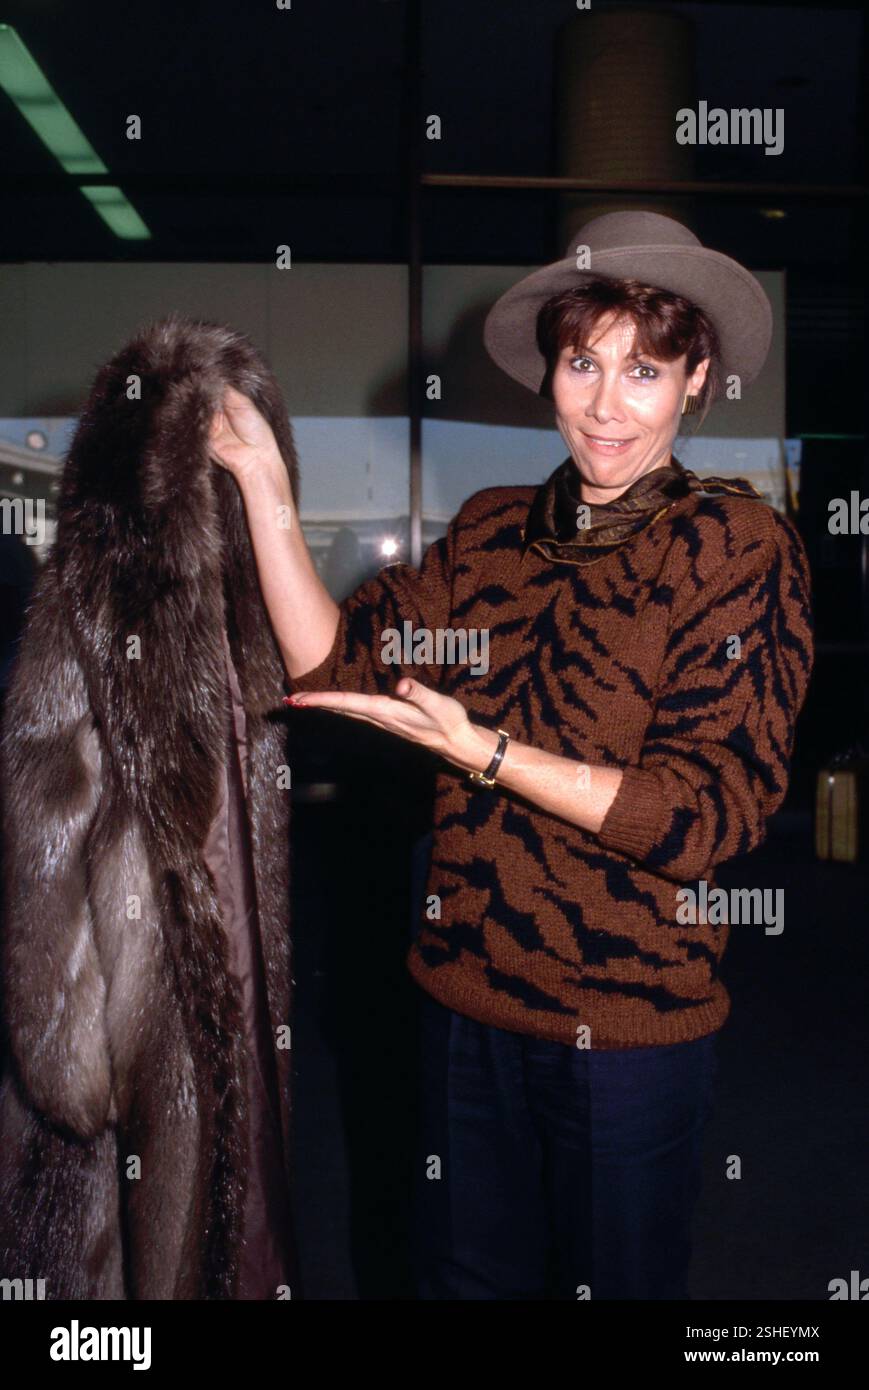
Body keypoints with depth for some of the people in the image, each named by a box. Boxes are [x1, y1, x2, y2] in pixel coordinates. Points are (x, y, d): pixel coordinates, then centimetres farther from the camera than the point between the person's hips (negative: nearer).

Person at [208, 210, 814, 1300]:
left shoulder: (740, 542, -12)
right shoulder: (493, 528, 3)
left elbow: (706, 812, -17)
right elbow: (334, 660, -3)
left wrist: (484, 751, -23)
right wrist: (262, 479, -7)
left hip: (629, 1020, -4)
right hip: (466, 988, 5)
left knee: (614, 1279, 19)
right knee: (465, 1274, 25)